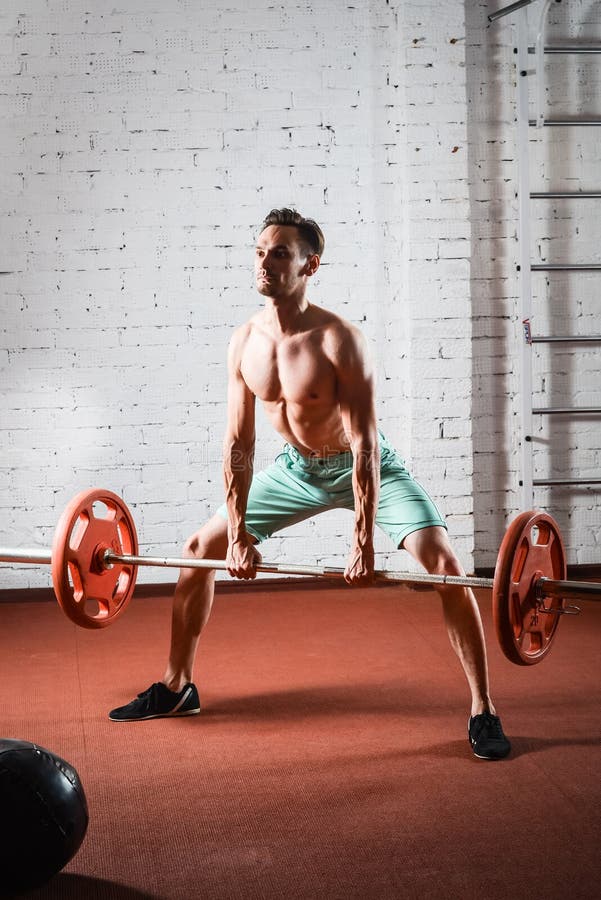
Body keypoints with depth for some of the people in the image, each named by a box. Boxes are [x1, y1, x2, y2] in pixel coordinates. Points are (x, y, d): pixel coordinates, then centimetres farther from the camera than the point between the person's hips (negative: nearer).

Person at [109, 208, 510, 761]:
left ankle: (483, 711, -11)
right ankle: (177, 688, 22)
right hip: (296, 468, 5)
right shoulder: (245, 343, -12)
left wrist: (364, 544, -30)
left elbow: (364, 445, -29)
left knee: (443, 562, -23)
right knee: (199, 550, 5)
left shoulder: (340, 342, -28)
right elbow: (239, 442, -6)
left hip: (364, 468, -5)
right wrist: (238, 533, -8)